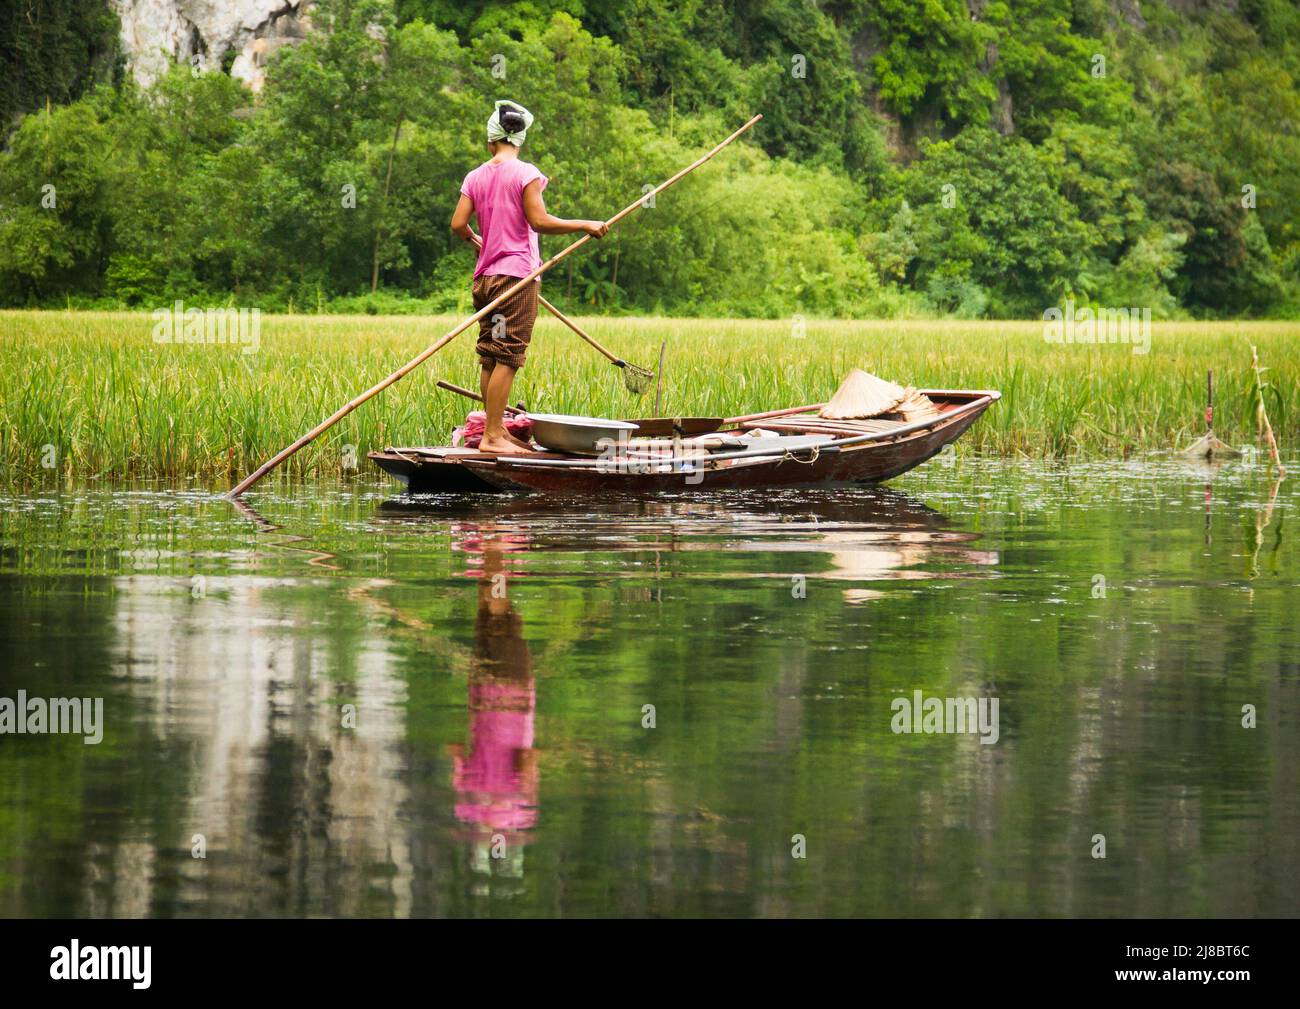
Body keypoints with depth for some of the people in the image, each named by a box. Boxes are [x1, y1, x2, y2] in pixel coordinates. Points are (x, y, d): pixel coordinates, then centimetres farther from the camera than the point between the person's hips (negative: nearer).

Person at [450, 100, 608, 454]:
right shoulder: (525, 173, -8)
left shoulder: (476, 177, 8)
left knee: (489, 358, 10)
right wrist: (585, 225, -6)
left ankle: (497, 430, 16)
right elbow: (539, 222, -16)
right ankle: (493, 436, -10)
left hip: (484, 276, 7)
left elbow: (458, 224, 3)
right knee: (507, 359, -7)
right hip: (516, 275, -6)